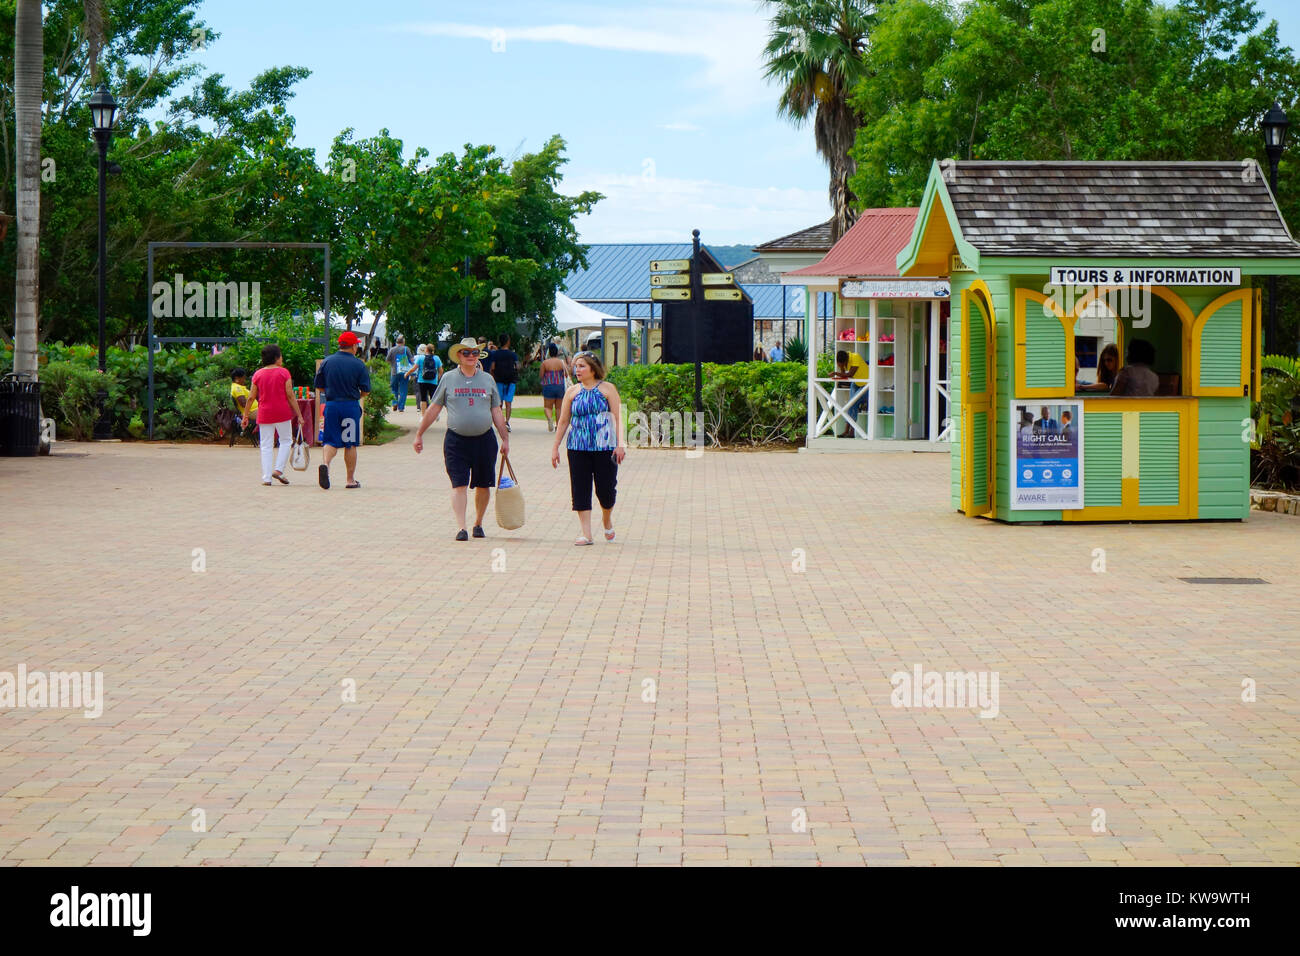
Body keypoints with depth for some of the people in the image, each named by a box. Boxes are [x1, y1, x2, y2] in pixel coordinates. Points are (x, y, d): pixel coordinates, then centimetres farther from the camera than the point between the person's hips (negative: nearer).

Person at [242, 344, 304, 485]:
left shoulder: (258, 374, 3)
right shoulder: (283, 373, -5)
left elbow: (251, 397, 5)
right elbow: (290, 396, -7)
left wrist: (245, 415, 13)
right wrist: (299, 415, -4)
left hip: (264, 414, 3)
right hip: (282, 412, -2)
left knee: (266, 445, 6)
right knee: (286, 441, 15)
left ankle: (266, 477, 2)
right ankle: (278, 469, 1)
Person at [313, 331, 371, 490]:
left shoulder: (327, 362, 2)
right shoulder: (359, 365, -4)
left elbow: (319, 387, 5)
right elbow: (365, 391, -3)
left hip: (331, 405, 1)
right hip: (351, 406, -1)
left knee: (330, 441, 4)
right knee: (350, 444, 8)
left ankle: (325, 463, -26)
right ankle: (351, 479, 13)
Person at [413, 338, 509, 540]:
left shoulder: (487, 379, 9)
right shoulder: (448, 378, 5)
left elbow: (496, 412, 14)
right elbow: (434, 409, 9)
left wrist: (505, 439, 11)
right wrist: (419, 435, 8)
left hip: (484, 439, 2)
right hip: (456, 440, -2)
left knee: (483, 485, 8)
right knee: (459, 485, -9)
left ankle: (478, 524, 25)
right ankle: (461, 528, -12)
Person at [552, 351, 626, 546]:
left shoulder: (607, 389, 1)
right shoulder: (572, 392, 8)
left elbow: (617, 417, -3)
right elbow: (563, 421, 12)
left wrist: (620, 444, -12)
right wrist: (555, 447, 9)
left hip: (605, 447, -2)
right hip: (578, 447, 2)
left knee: (606, 489, 1)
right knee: (580, 490, -3)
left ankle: (607, 519, 32)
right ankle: (586, 534, 1)